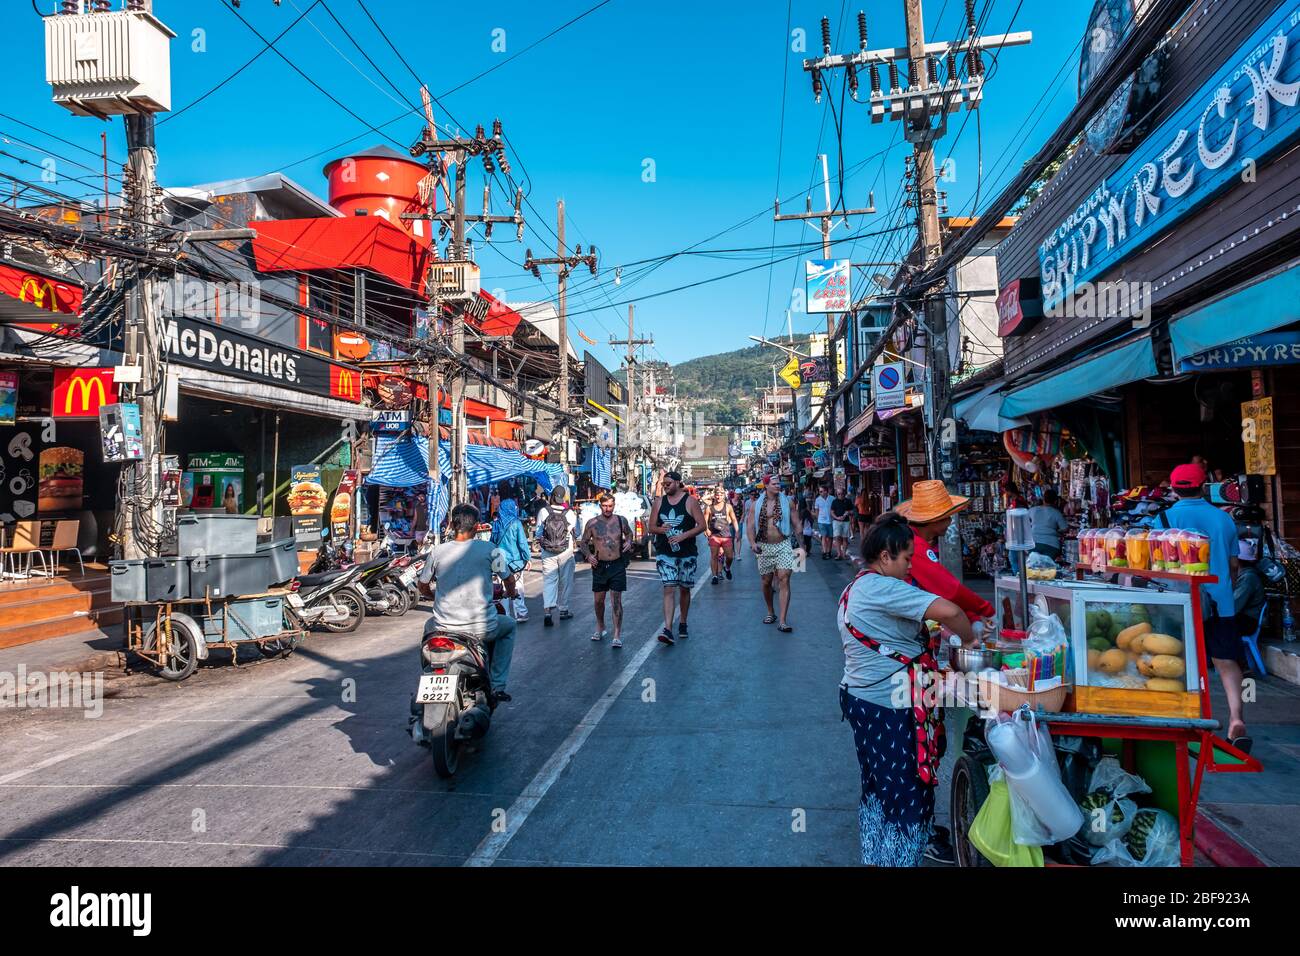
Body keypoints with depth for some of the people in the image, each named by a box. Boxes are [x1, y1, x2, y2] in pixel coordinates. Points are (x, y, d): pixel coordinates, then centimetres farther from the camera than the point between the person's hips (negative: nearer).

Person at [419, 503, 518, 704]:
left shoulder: (436, 552, 0)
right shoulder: (489, 549, -5)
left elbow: (423, 587, 13)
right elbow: (509, 579, 5)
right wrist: (510, 593, 29)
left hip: (445, 627, 2)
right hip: (481, 628, -2)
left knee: (429, 625, 37)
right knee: (509, 625, 30)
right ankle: (498, 686, 22)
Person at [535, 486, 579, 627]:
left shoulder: (543, 512, -9)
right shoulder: (570, 513, -10)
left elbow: (538, 533, -2)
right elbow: (576, 534, 3)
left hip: (548, 553, 0)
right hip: (566, 552, 0)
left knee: (548, 581, 2)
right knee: (565, 581, 14)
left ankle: (548, 612, -11)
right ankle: (563, 610, 24)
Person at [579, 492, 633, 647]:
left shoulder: (621, 520, 0)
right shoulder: (592, 523, -2)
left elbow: (629, 533, 20)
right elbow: (584, 542, 9)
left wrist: (629, 542, -1)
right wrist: (588, 555, -8)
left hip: (617, 565, -1)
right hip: (599, 565, 1)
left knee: (616, 601, -4)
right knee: (598, 600, 12)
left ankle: (617, 635, -1)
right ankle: (600, 628, 34)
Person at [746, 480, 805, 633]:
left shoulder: (787, 502, 2)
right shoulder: (757, 505, 4)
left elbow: (797, 524, 5)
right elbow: (750, 526, 1)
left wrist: (801, 546, 3)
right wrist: (753, 543, -16)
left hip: (783, 545, -2)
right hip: (764, 547, 2)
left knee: (784, 580, -13)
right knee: (766, 582, 10)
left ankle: (783, 621, -14)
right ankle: (771, 613, 34)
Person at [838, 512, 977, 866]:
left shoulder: (855, 589, 11)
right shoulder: (882, 588, -21)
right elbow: (948, 611, -28)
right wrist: (969, 639, -10)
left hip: (862, 701, 10)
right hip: (889, 711, -10)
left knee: (877, 791, 20)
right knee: (908, 800, 2)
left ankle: (874, 858, 32)